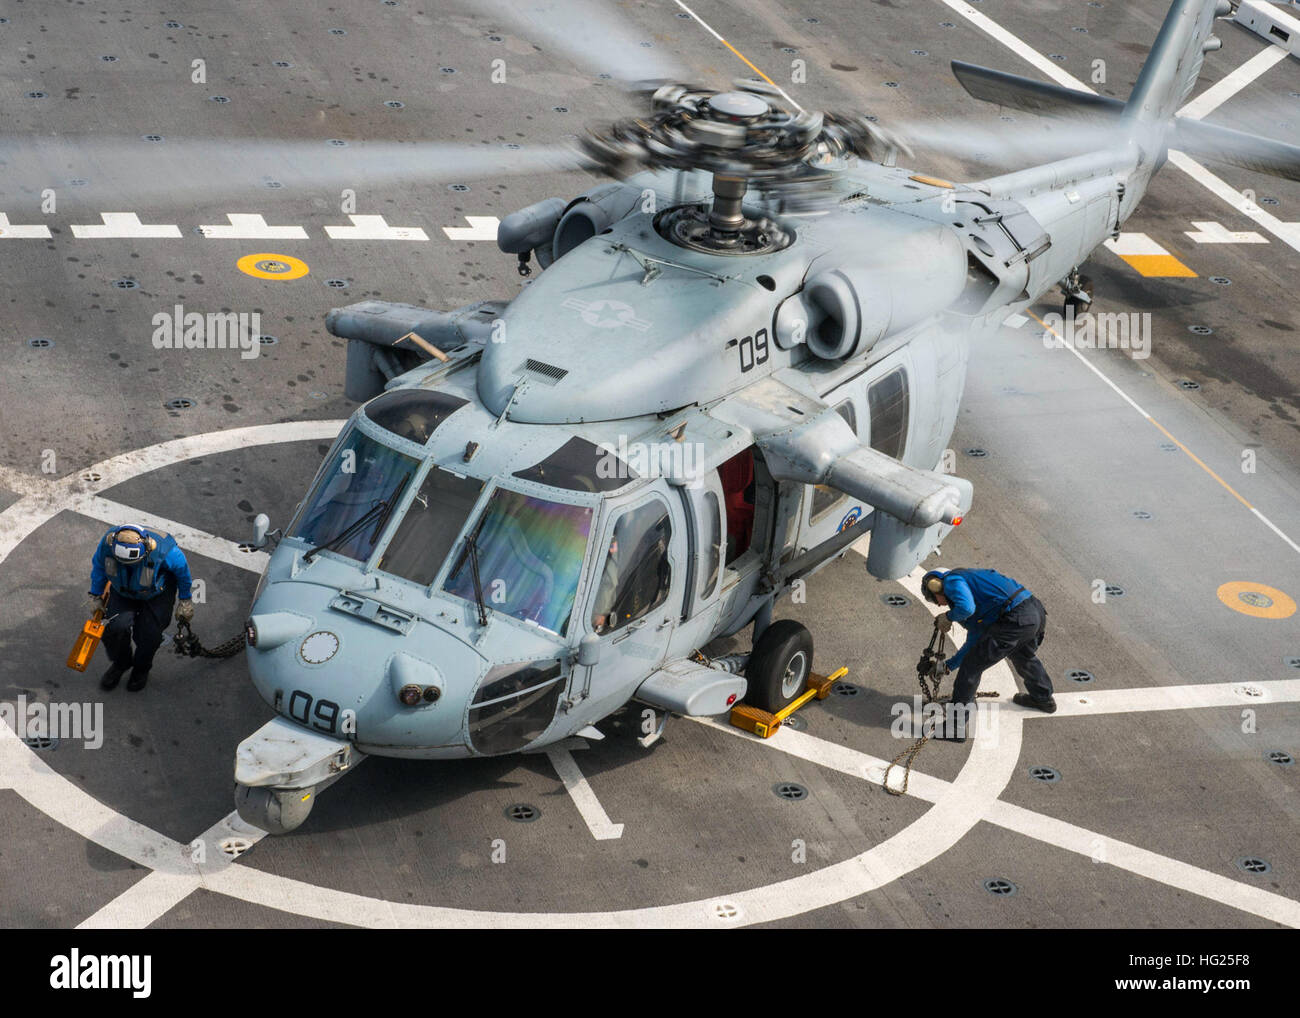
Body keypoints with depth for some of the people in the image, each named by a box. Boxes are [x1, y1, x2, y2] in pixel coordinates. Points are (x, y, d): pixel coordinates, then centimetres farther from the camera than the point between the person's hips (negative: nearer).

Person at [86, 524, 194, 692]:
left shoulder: (162, 550, -39)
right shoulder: (107, 543, -31)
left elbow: (182, 569, -15)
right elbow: (99, 566, -5)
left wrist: (185, 601, -2)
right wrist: (96, 596, 7)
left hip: (156, 595, -2)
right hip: (122, 593, 2)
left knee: (148, 634, -12)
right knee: (117, 627, -18)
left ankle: (141, 668, 25)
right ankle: (119, 663, 16)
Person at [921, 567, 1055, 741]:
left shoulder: (952, 581, 4)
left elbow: (966, 608, -19)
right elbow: (975, 641, 37)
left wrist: (949, 617, 2)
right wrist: (948, 665, 40)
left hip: (1015, 620, -9)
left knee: (971, 667, 0)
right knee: (1024, 656, 39)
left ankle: (955, 728, 5)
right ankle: (1044, 699, 63)